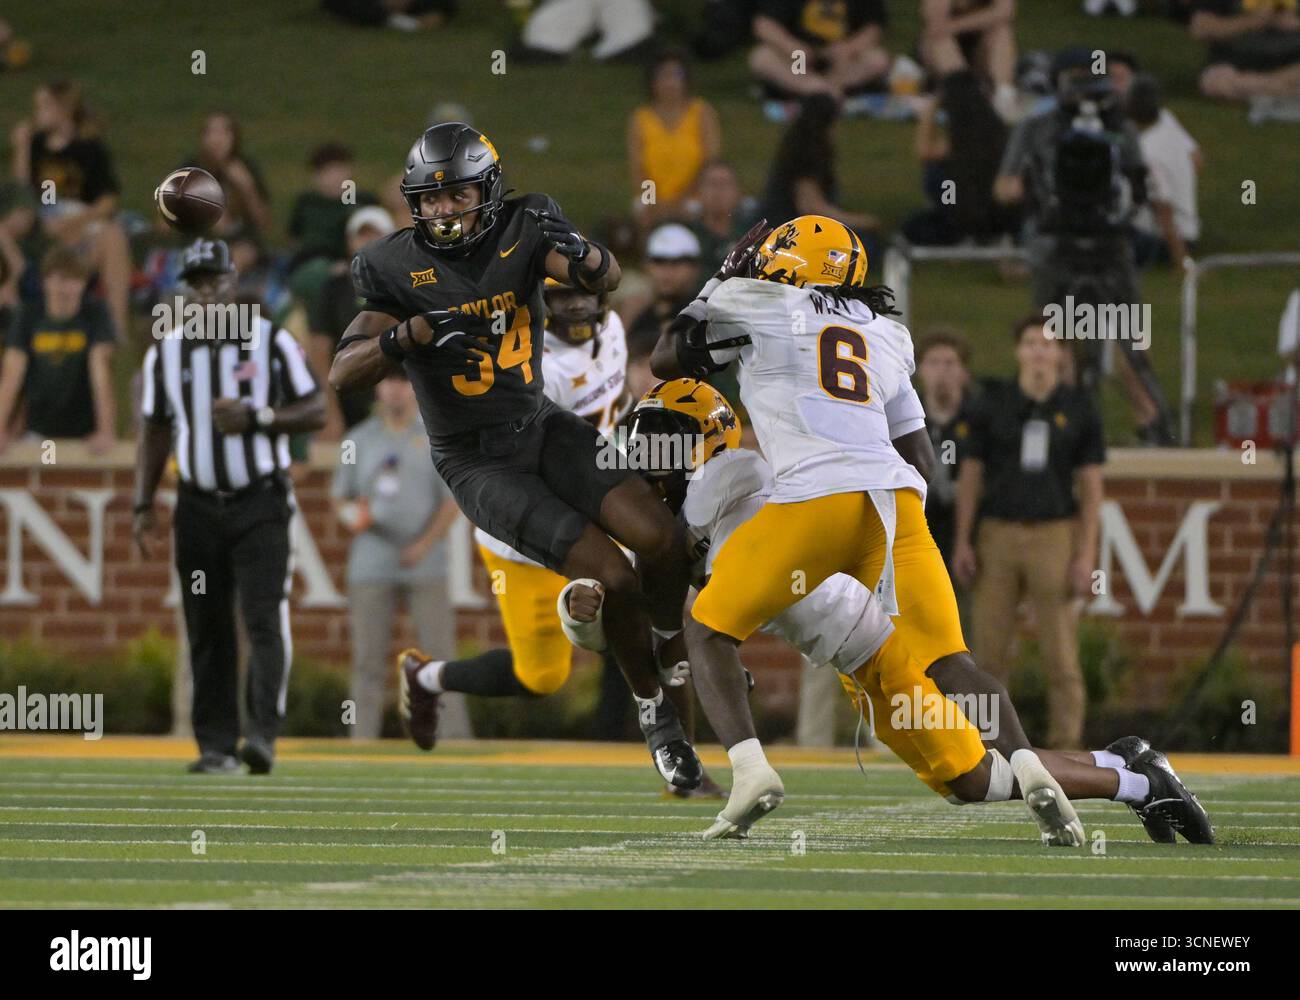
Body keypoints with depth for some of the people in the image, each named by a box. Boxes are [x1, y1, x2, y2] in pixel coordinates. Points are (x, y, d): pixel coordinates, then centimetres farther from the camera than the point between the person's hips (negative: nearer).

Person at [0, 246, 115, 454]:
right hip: (40, 433, 2)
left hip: (84, 435, -2)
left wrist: (106, 431, -28)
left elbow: (101, 372, -17)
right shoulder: (29, 316, -1)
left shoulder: (94, 314, -6)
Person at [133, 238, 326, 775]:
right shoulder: (165, 353, 7)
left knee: (264, 619, -14)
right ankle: (217, 744, 8)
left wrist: (255, 418, -14)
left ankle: (263, 733, -20)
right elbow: (154, 433, 14)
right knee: (207, 630, 3)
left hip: (260, 503, -3)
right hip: (198, 505, 3)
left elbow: (315, 412, 1)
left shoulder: (271, 342, -2)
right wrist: (143, 506, 7)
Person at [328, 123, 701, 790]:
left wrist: (577, 251, -37)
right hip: (475, 461, -4)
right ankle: (654, 711, 5)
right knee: (612, 576, -16)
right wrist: (409, 336, -33)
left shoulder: (519, 231, -5)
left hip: (541, 427, 4)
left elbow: (605, 279, -14)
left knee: (659, 539, -16)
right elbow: (342, 375, -16)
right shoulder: (400, 269, -13)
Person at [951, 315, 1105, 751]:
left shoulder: (1078, 409, 6)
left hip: (1054, 534, -1)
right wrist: (962, 542, 3)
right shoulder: (992, 404, 8)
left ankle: (1066, 745, -1)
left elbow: (1091, 486, 6)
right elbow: (971, 474, 10)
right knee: (988, 649, -1)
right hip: (998, 533, 1)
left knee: (1061, 651, -5)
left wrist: (1086, 555, -1)